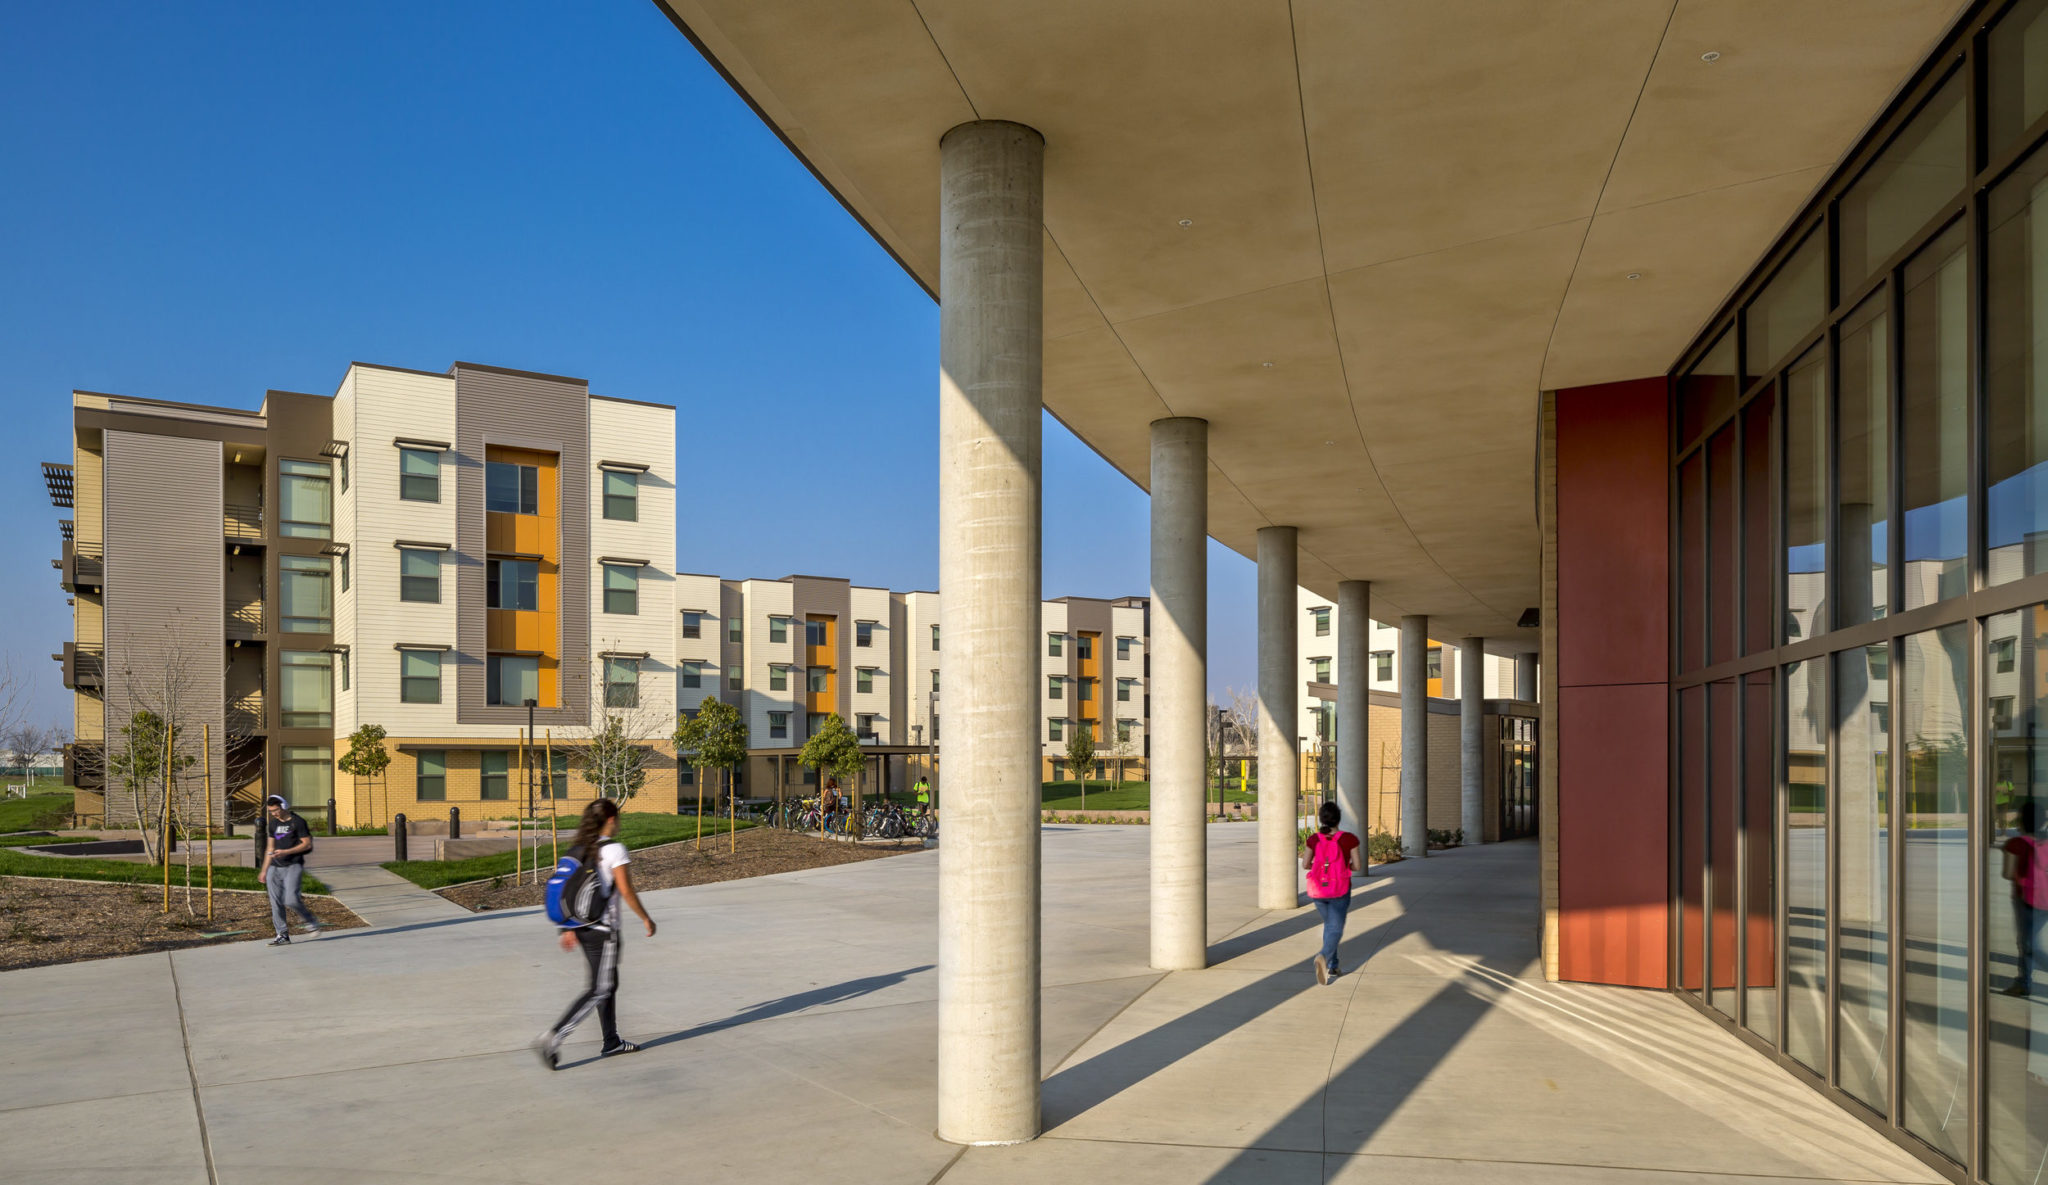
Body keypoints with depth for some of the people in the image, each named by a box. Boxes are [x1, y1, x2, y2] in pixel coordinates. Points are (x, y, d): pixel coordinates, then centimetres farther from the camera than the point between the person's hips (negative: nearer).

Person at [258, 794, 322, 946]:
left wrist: (286, 852, -18)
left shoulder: (297, 822, -5)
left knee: (291, 900, -18)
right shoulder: (273, 823, 14)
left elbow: (307, 844, -8)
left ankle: (312, 922, 4)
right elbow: (270, 847, 22)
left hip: (293, 866, -6)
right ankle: (283, 935, 9)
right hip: (275, 867, 6)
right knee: (276, 903, 1)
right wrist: (264, 870, 20)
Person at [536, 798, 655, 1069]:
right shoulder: (614, 850, -14)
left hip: (581, 928, 8)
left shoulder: (577, 849, 7)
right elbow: (626, 891, -15)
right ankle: (552, 1038, -9)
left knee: (609, 983, 19)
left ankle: (612, 1042, 26)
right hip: (603, 930, -8)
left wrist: (569, 929, 15)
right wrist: (646, 918, -3)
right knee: (598, 991, -1)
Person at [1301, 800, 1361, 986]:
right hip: (1339, 890, -3)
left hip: (1318, 891, 3)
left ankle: (1331, 967, 25)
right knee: (1335, 929, -1)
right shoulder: (1349, 839, -10)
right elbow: (1356, 866, -6)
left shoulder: (1314, 839, -3)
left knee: (1329, 925, 22)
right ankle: (1324, 957, -29)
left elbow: (1305, 865, 2)